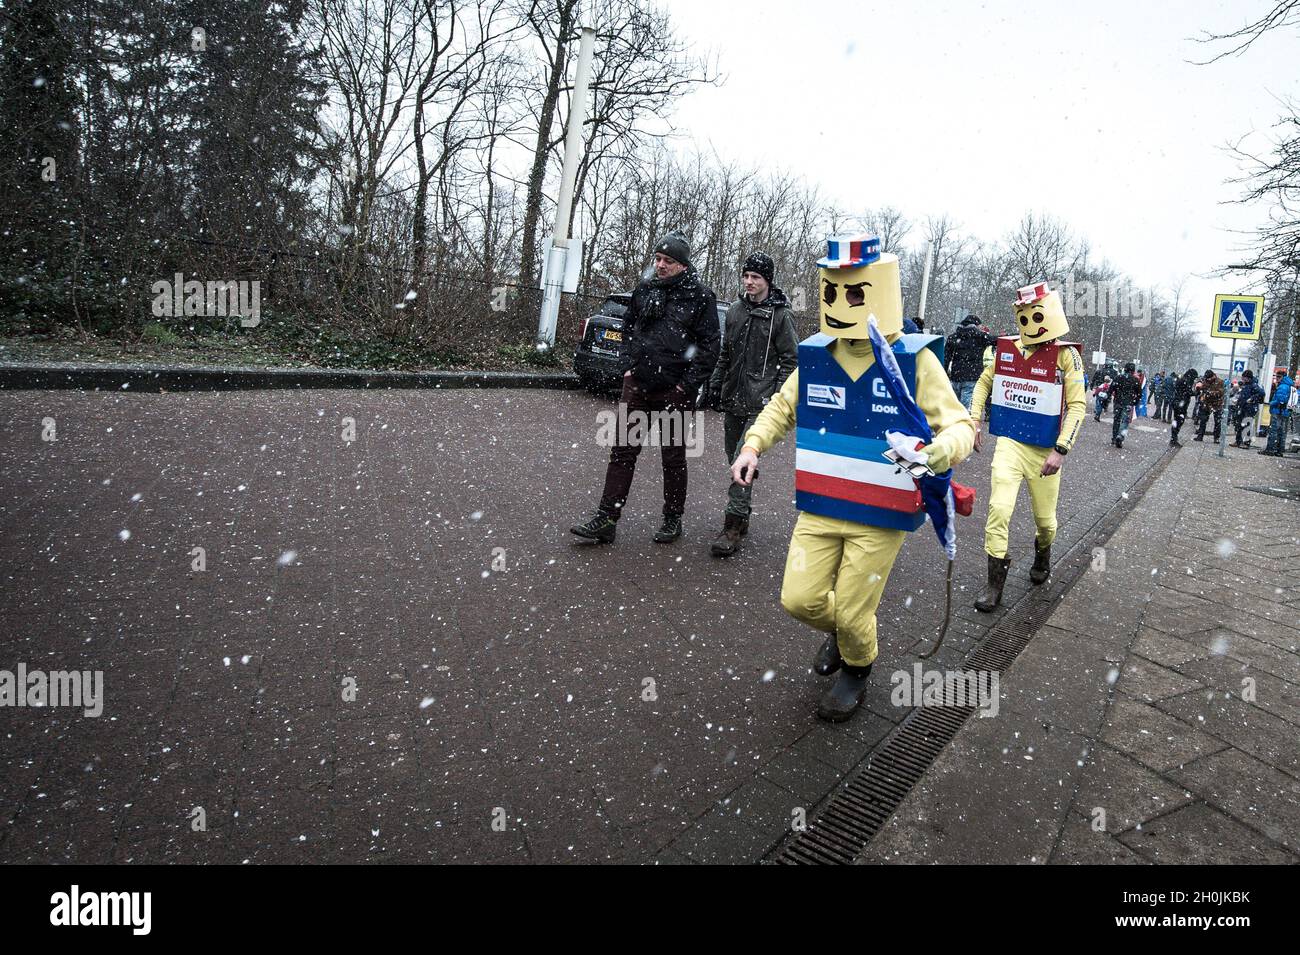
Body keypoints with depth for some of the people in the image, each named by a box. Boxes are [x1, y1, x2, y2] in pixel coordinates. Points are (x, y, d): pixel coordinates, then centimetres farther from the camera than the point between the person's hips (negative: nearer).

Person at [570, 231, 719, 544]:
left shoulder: (700, 296, -5)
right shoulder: (644, 290, 9)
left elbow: (709, 346, -6)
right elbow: (628, 329, 21)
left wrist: (687, 384, -11)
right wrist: (628, 366, 8)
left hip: (675, 391, -4)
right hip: (638, 385, 4)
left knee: (674, 456, 8)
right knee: (623, 450, 2)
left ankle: (673, 519, 22)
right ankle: (606, 520, 5)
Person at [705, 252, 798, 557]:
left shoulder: (781, 315, -4)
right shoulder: (735, 309, 12)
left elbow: (790, 360, -5)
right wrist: (715, 385, 16)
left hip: (761, 403, -6)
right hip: (733, 398, 6)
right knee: (733, 458, 11)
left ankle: (733, 527, -11)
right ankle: (741, 517, 25)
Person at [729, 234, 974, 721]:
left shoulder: (914, 359, -12)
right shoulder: (815, 354, -1)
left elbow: (960, 425, -11)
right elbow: (782, 407, 15)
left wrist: (941, 451, -34)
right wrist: (752, 446, -2)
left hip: (881, 518, -3)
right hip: (819, 509, 4)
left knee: (851, 612, 4)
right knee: (799, 599, 2)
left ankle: (856, 670, 40)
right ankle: (842, 629, 38)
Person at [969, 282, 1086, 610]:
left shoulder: (1065, 354, -9)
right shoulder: (1007, 348, 2)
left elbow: (1078, 405, -11)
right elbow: (984, 382, 18)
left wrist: (1061, 450, -18)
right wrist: (973, 421, 9)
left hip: (1044, 450, -2)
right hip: (1009, 444, 2)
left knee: (1045, 518, 11)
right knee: (999, 509, -12)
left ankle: (1042, 556, 45)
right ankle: (995, 584, -2)